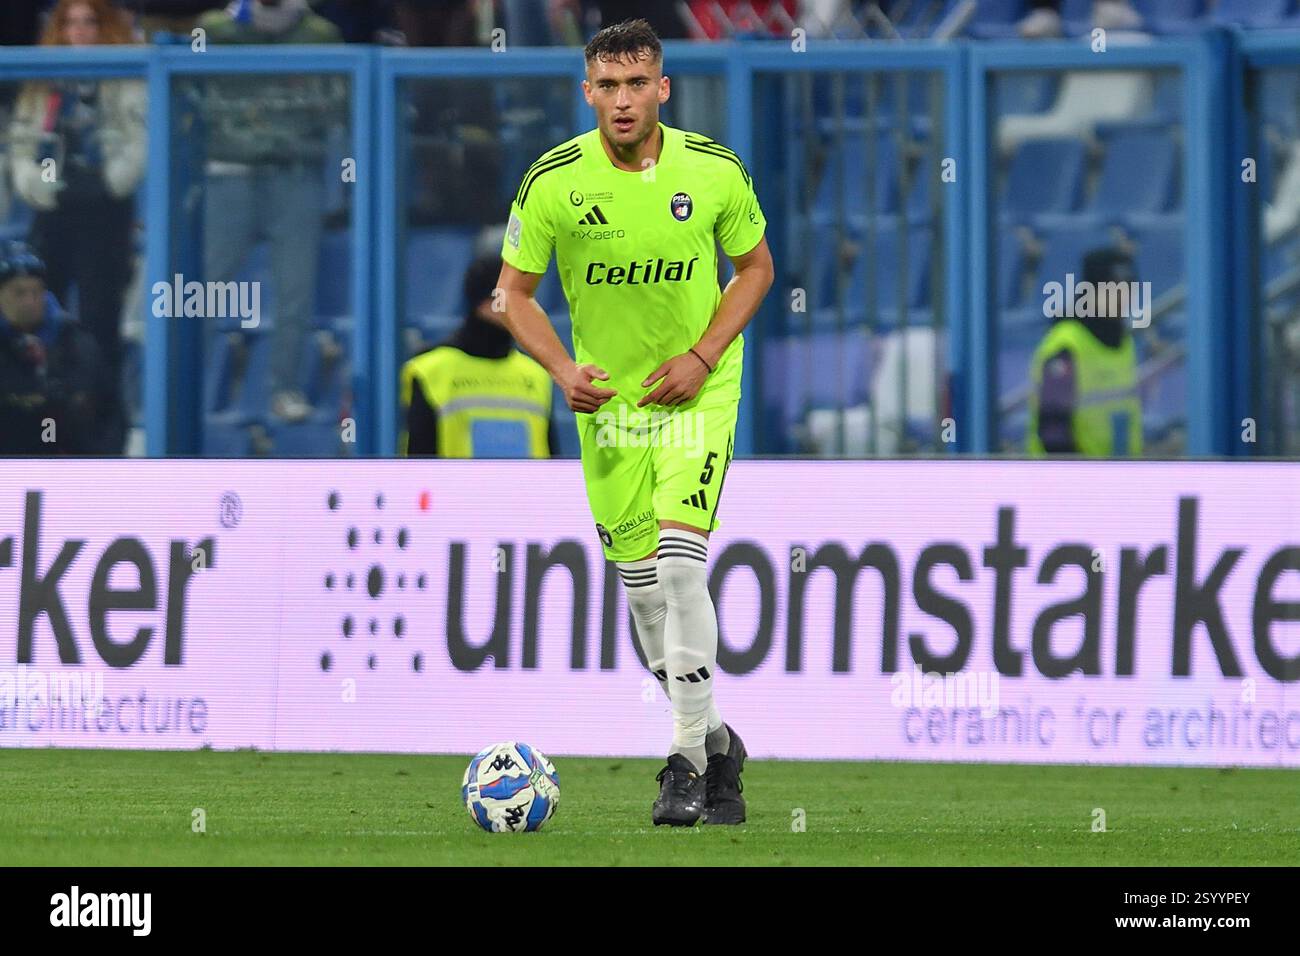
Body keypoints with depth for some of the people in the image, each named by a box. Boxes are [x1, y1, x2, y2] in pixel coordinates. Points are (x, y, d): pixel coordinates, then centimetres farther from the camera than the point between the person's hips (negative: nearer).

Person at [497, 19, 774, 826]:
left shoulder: (715, 171, -12)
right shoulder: (554, 182, -12)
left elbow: (755, 267, 3)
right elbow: (515, 290, -1)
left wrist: (703, 357, -10)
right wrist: (563, 370, -16)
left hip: (696, 392, -2)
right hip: (606, 396, 2)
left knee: (680, 562, -18)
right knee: (640, 576, 6)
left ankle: (691, 760, -13)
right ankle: (717, 745, 24)